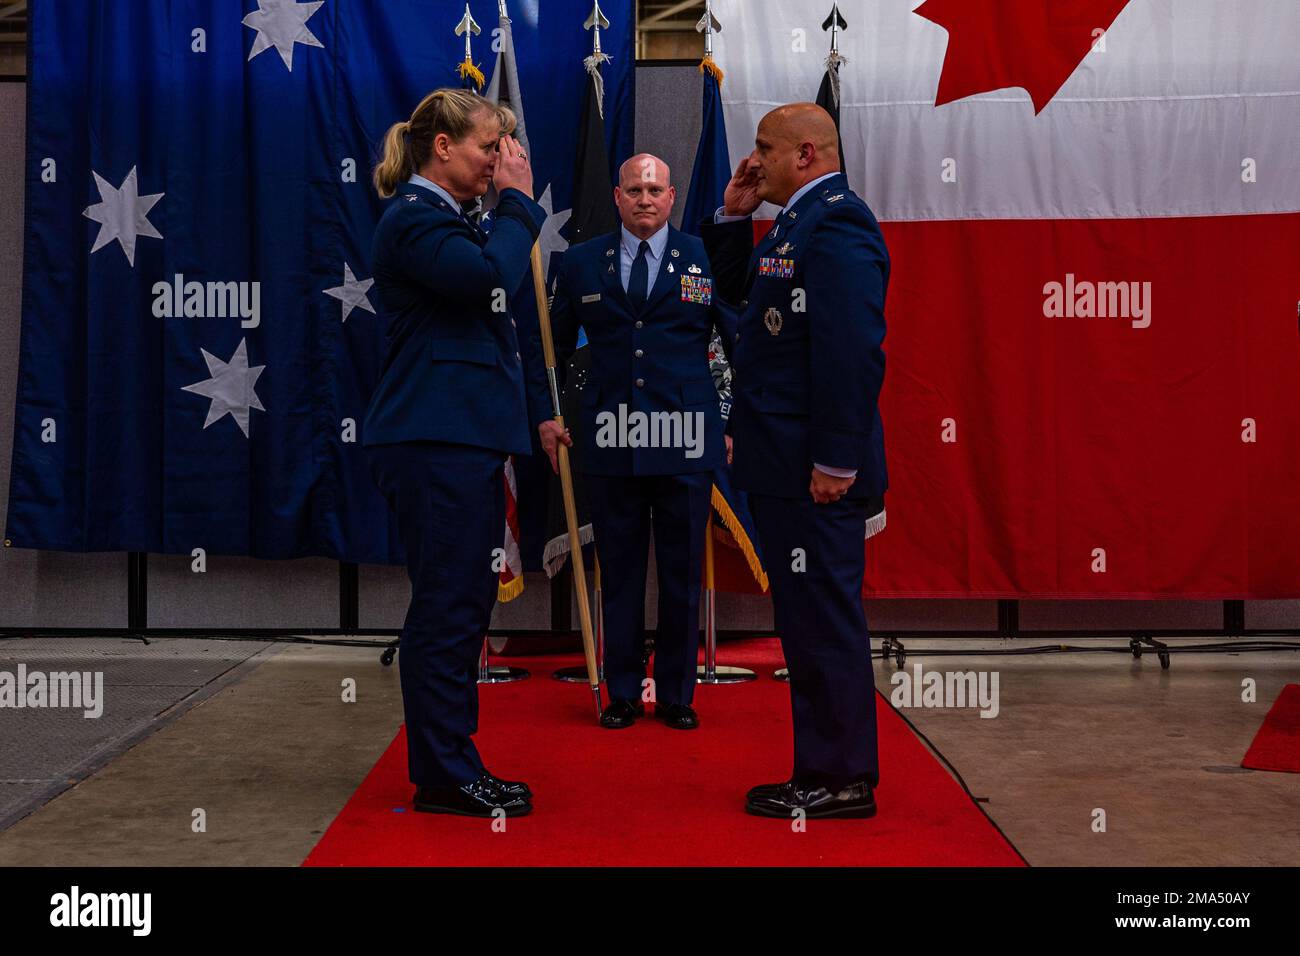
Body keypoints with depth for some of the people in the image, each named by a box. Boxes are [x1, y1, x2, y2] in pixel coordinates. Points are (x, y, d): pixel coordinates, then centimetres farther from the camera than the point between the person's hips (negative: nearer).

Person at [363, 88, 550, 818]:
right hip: (437, 441, -11)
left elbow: (493, 290, 19)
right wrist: (518, 202, -14)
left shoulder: (446, 216, 22)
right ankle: (443, 777, 3)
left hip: (464, 438, 11)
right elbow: (491, 275, -23)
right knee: (449, 607, -6)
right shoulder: (416, 217, -10)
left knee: (462, 605, 13)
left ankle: (451, 767, 21)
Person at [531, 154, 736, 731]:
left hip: (684, 444, -1)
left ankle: (676, 695, 21)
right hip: (609, 444, 1)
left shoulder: (705, 259, 4)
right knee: (619, 575, 8)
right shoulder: (582, 262, 8)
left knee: (682, 575, 7)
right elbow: (553, 345, 15)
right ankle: (623, 694, 21)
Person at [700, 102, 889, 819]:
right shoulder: (798, 222, 18)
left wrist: (836, 461, -25)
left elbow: (853, 351, -23)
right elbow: (737, 290, 29)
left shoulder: (836, 223, -15)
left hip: (815, 471, -11)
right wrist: (734, 216, 15)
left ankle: (841, 780, 9)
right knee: (810, 621, 15)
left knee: (824, 620, -2)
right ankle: (826, 770, 26)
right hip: (785, 466, 11)